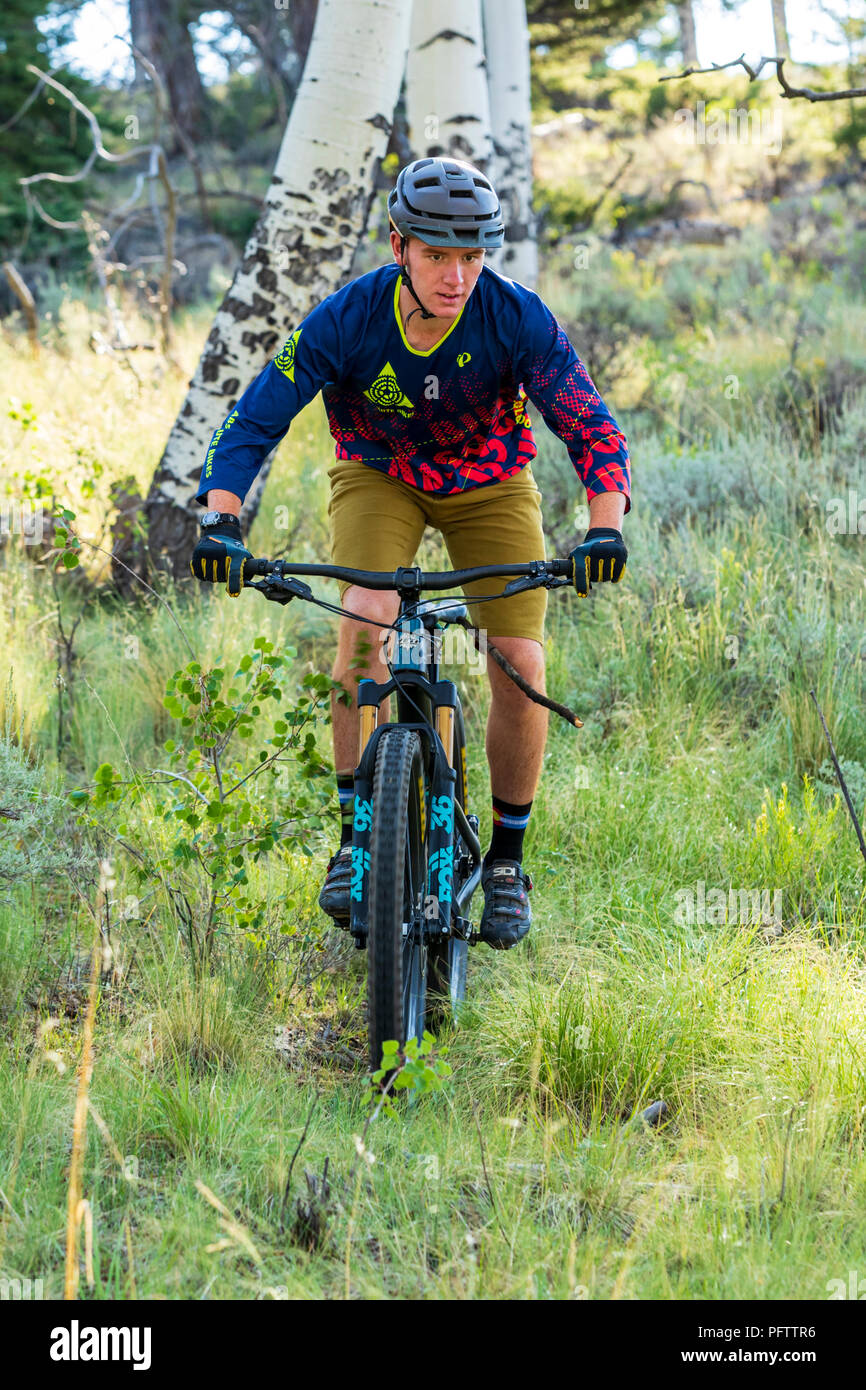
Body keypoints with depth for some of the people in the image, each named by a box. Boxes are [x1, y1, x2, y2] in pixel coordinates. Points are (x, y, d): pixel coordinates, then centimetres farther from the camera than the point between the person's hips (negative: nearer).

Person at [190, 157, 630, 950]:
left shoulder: (517, 319, -28)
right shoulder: (346, 320, -27)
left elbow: (591, 427, -27)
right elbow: (254, 423, -24)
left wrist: (605, 529, -44)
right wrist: (221, 522, -40)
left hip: (489, 481, 1)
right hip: (378, 475, 0)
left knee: (521, 663, -13)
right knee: (365, 619, -28)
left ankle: (507, 856, 8)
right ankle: (356, 833, -16)